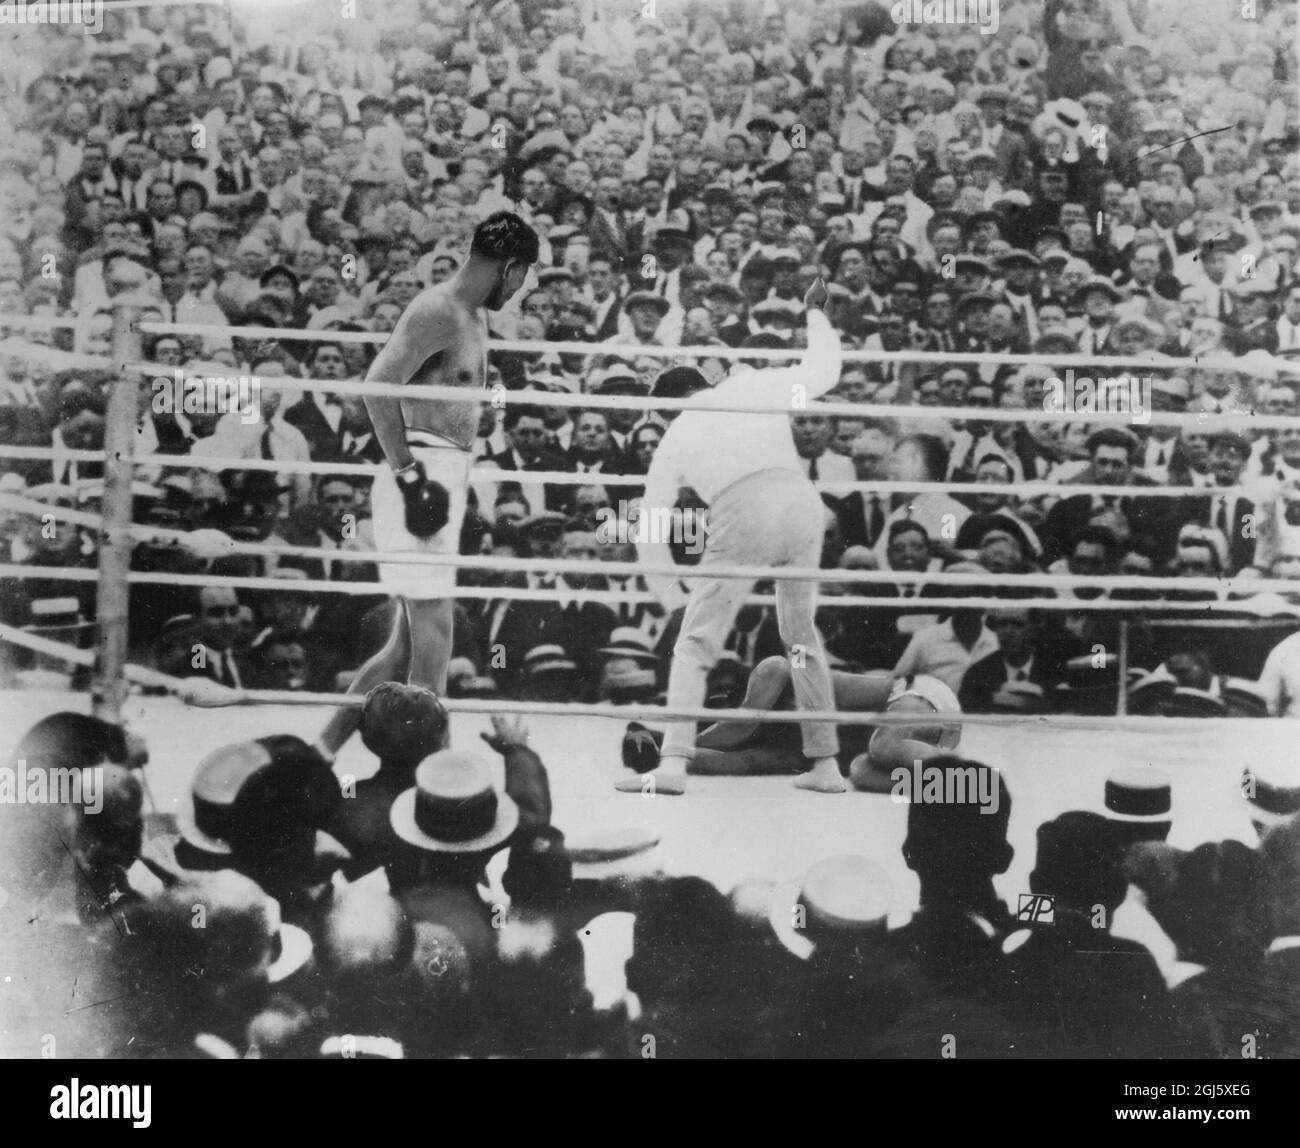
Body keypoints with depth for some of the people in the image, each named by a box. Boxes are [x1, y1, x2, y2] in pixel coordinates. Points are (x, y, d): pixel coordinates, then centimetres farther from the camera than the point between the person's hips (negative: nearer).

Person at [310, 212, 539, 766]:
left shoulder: (474, 316, 18)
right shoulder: (437, 311, -12)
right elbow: (377, 387, -22)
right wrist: (409, 477, -23)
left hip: (445, 482, 10)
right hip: (423, 480, -10)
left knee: (408, 642, 12)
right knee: (432, 632, -6)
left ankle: (325, 746, 20)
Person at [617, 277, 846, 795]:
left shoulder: (675, 437, 19)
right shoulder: (750, 385, 18)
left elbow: (650, 523, 20)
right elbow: (823, 370, 25)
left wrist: (665, 586, 31)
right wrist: (816, 315, 42)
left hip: (741, 517, -3)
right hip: (801, 501, 3)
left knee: (694, 645, 6)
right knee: (803, 636, 20)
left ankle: (673, 763, -6)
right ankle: (825, 764, 22)